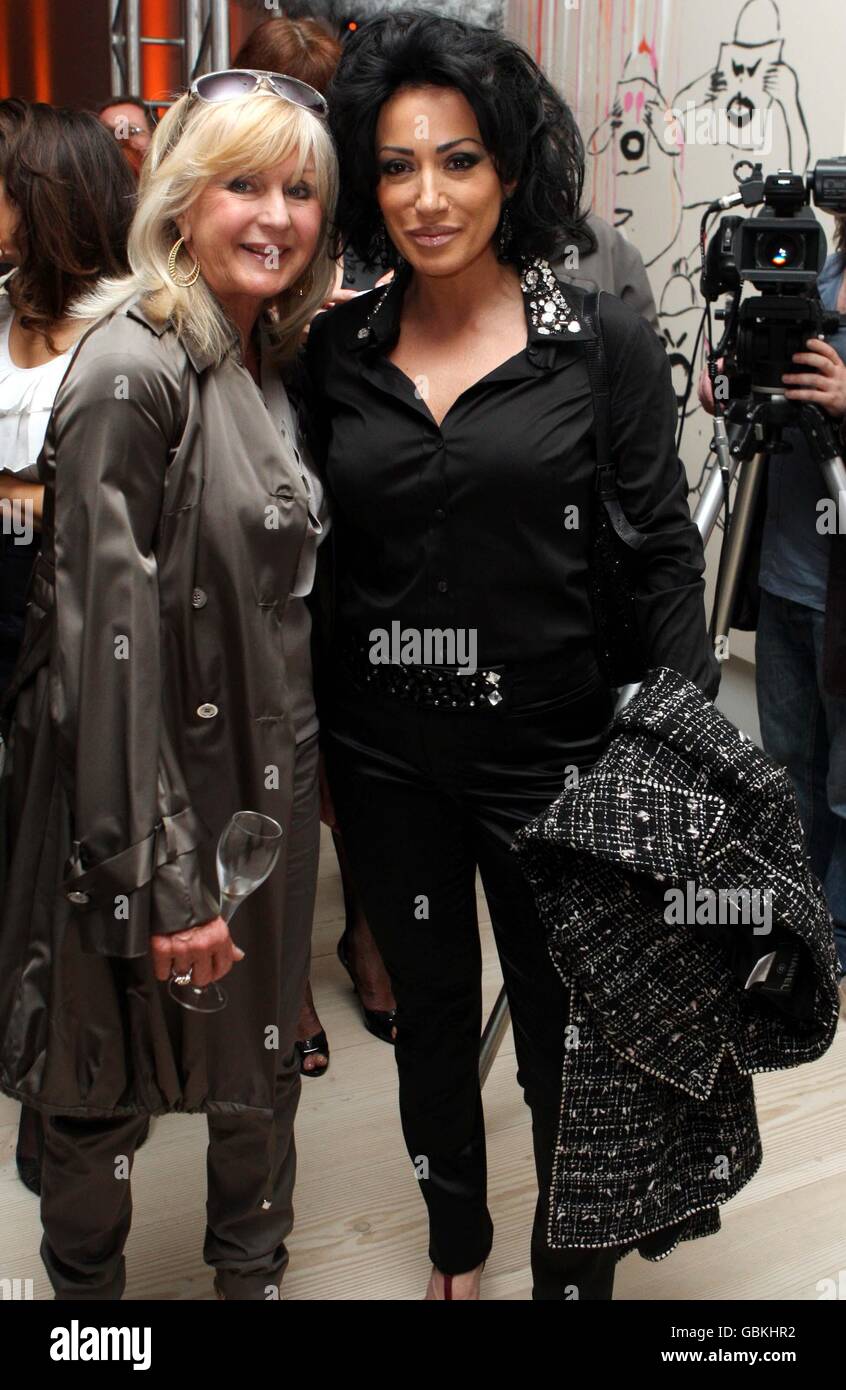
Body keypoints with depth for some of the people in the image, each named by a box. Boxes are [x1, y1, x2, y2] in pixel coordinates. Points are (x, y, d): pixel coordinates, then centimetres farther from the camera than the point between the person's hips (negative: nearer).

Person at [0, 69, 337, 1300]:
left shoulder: (271, 365, 7)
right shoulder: (131, 371, -19)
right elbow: (109, 638, -22)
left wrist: (316, 770, 14)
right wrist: (156, 881, -22)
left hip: (269, 786, 8)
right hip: (158, 796, -7)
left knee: (261, 1060, 21)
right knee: (115, 1084, 11)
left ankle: (253, 1271, 44)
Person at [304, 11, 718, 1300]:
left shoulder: (606, 346, -7)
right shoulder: (335, 350, 1)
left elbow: (668, 561, -6)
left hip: (550, 747, -3)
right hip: (382, 752, 3)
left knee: (563, 1038, 10)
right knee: (429, 1014, 20)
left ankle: (574, 1274, 36)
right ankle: (455, 1244, 45)